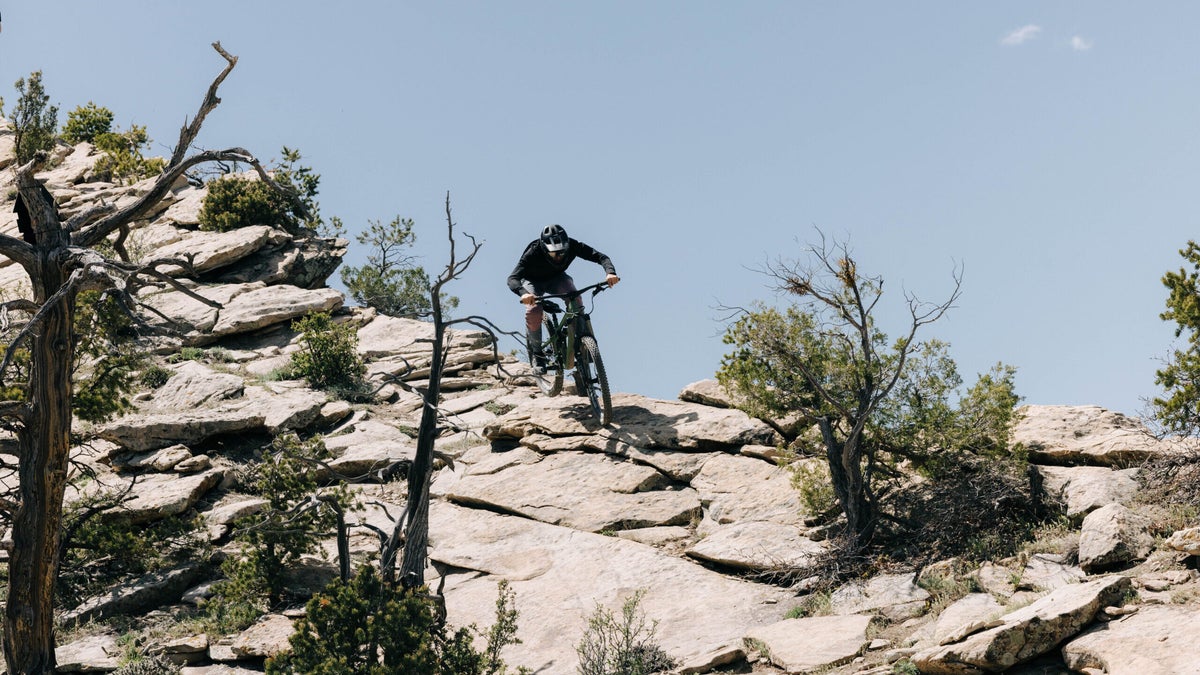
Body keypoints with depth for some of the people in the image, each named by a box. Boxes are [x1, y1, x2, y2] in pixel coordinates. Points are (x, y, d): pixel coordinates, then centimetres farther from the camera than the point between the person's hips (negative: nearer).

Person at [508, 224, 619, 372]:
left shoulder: (571, 246, -30)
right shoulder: (533, 253, -37)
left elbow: (601, 257, -31)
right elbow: (512, 279, -45)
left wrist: (610, 272, -52)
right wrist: (523, 293, -66)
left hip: (556, 278, 2)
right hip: (533, 281, -2)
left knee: (574, 299, -30)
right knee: (534, 312, -30)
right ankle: (537, 353, -8)